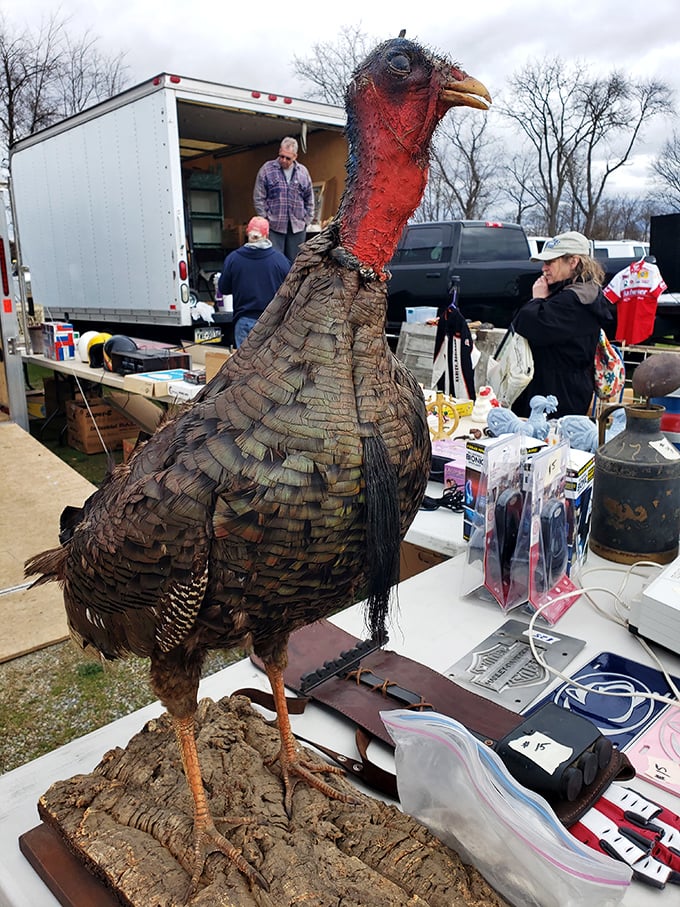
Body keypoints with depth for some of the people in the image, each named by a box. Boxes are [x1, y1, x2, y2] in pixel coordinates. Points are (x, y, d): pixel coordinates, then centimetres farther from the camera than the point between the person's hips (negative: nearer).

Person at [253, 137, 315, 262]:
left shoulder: (303, 172, 10)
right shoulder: (267, 169, 1)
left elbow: (309, 199, 15)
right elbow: (258, 198, 1)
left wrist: (307, 220, 8)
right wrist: (265, 219, -4)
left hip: (297, 227, 3)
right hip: (274, 226, -3)